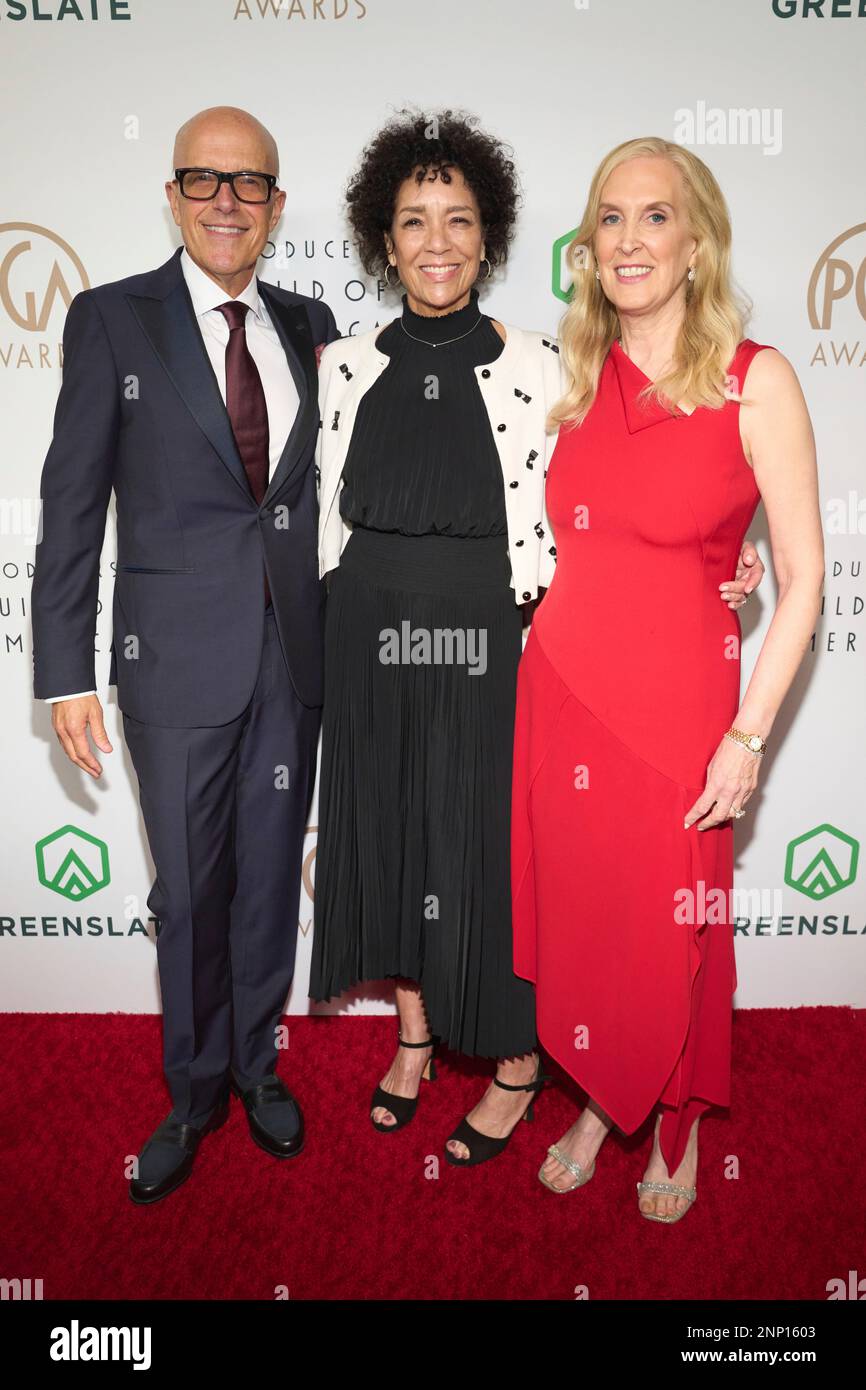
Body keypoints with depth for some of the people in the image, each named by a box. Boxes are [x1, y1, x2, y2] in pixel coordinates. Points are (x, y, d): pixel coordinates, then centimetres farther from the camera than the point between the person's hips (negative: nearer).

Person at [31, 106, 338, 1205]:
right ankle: (195, 1090, 31)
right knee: (189, 892, 8)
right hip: (180, 658, -3)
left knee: (271, 875, 14)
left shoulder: (310, 326, 8)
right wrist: (67, 672, -8)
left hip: (295, 653, 3)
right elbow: (71, 507, -4)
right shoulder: (111, 320, -2)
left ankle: (257, 1062, 36)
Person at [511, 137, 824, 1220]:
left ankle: (680, 1128, 37)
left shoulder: (755, 379, -7)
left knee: (670, 936, 9)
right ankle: (599, 1103, 39)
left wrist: (748, 733, -13)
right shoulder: (579, 378, 8)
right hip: (561, 686, 4)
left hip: (675, 702, -4)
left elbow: (802, 577, -8)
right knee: (577, 916, 14)